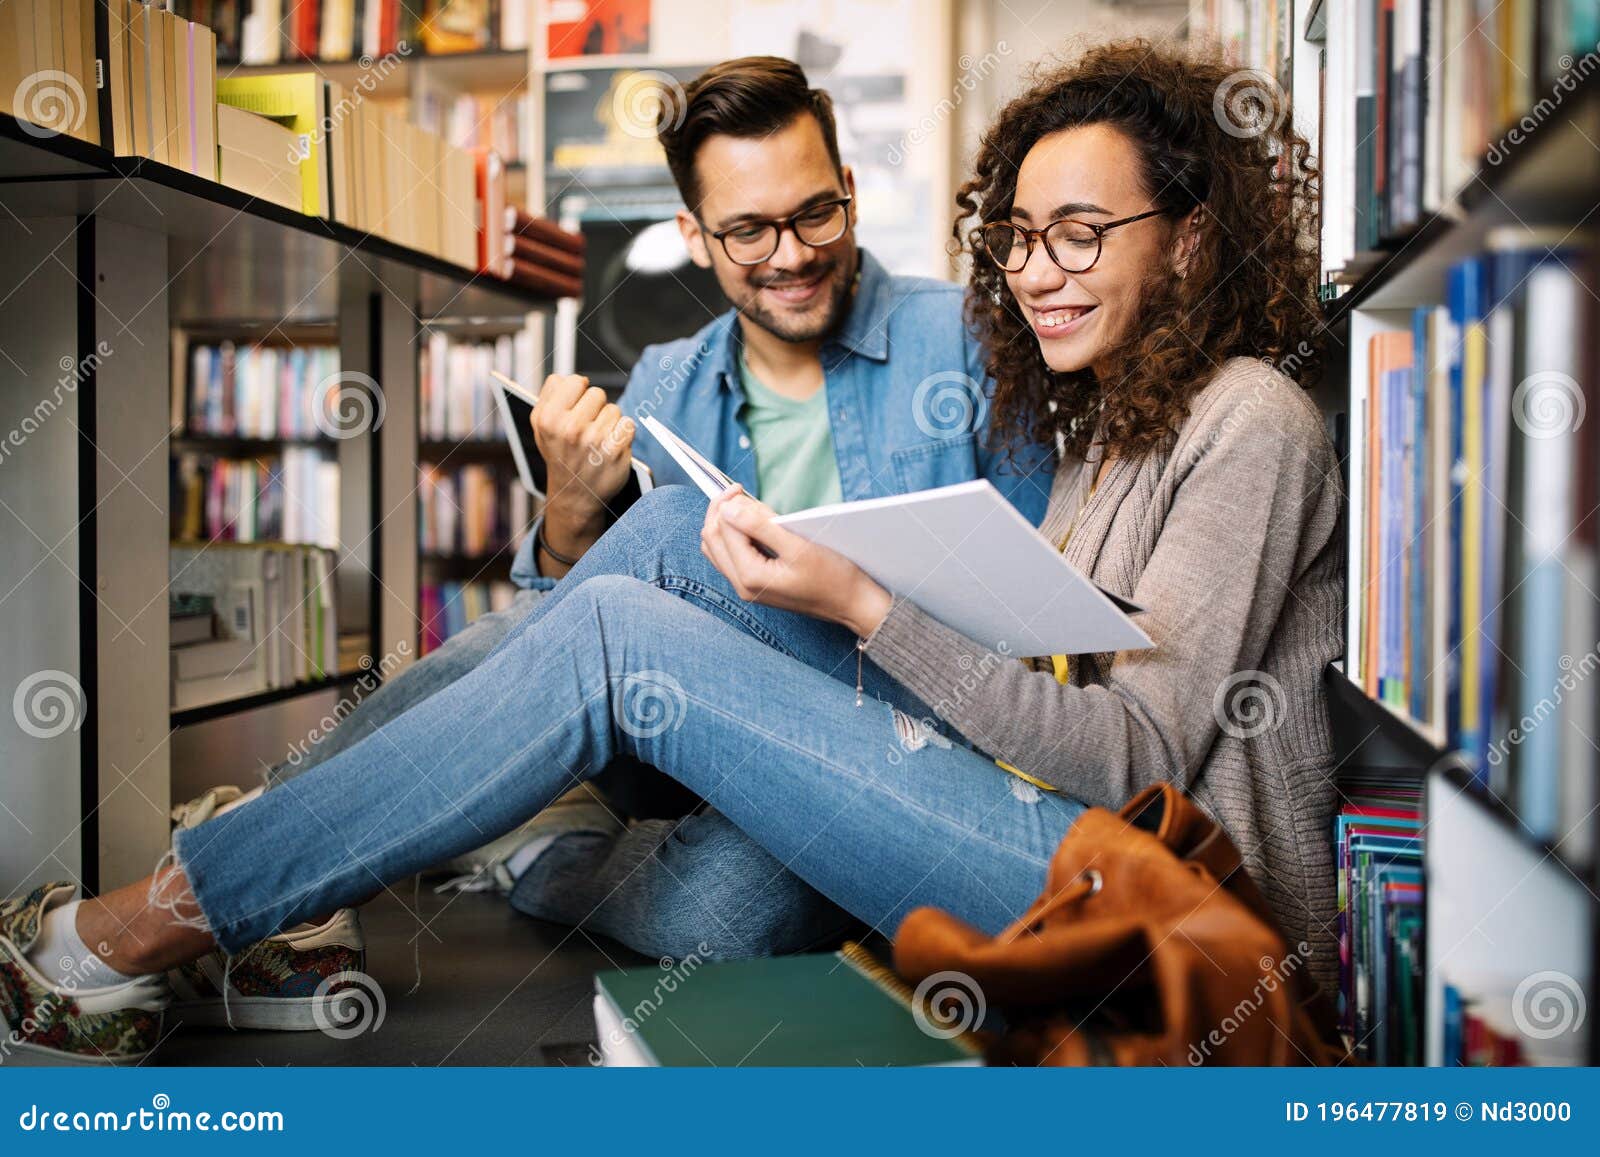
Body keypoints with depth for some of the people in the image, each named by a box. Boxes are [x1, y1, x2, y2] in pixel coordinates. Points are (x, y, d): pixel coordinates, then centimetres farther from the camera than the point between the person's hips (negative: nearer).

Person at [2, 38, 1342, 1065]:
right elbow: (1049, 681, 10)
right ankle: (307, 803, 2)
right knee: (675, 531, -5)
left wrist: (864, 604, -24)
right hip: (1042, 802, 8)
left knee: (616, 635, -18)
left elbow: (1142, 755, -17)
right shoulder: (1105, 417, 16)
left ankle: (163, 917, -6)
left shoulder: (1250, 422, -10)